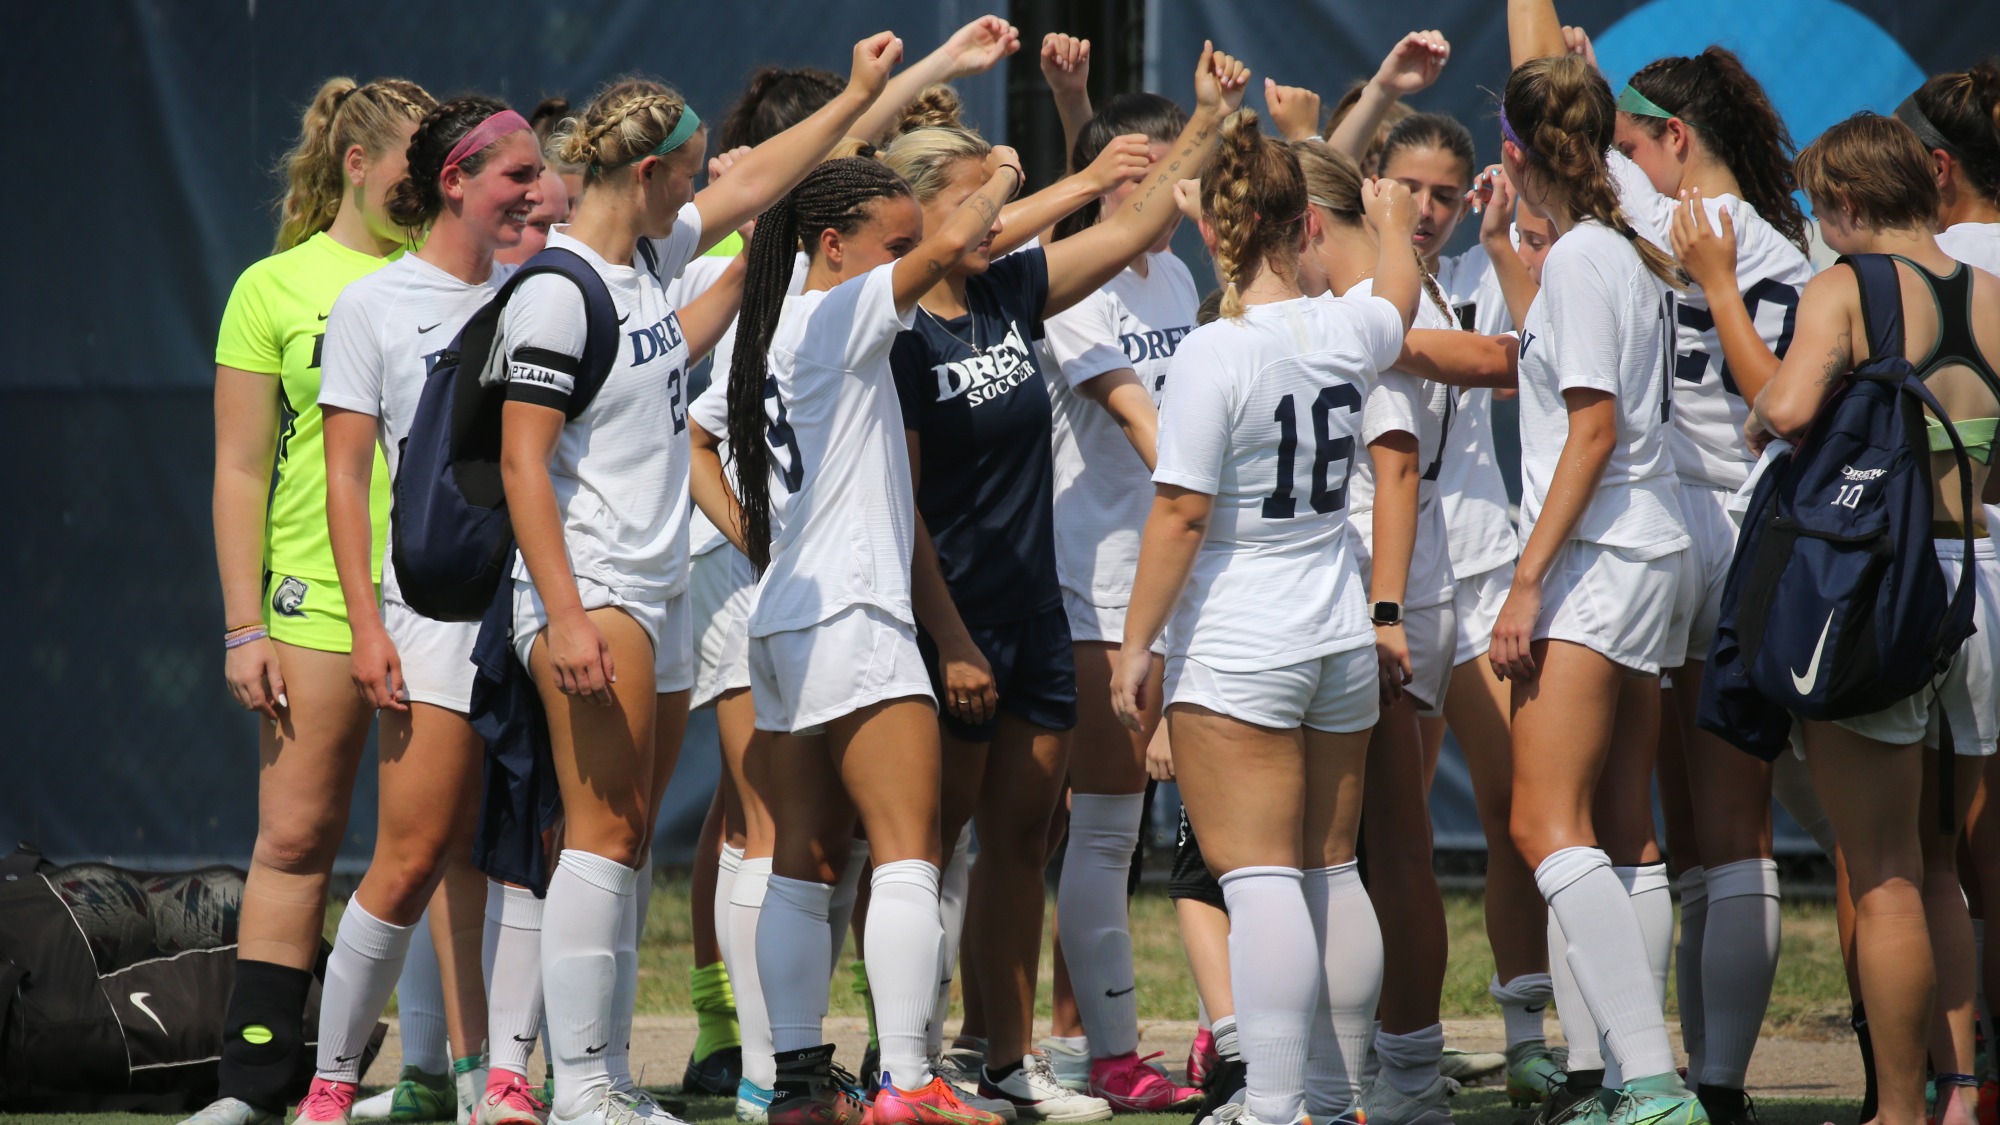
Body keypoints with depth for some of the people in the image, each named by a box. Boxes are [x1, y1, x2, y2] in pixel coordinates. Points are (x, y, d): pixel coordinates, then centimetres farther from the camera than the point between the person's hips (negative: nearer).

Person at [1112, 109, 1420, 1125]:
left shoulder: (1214, 355, -16)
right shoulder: (1346, 332, 1)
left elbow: (1181, 514, -16)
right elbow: (1398, 300, 27)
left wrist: (1136, 643, -7)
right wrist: (1393, 226, 48)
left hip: (1236, 653, -6)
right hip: (1340, 641, 6)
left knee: (1260, 880, -12)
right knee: (1332, 871, 16)